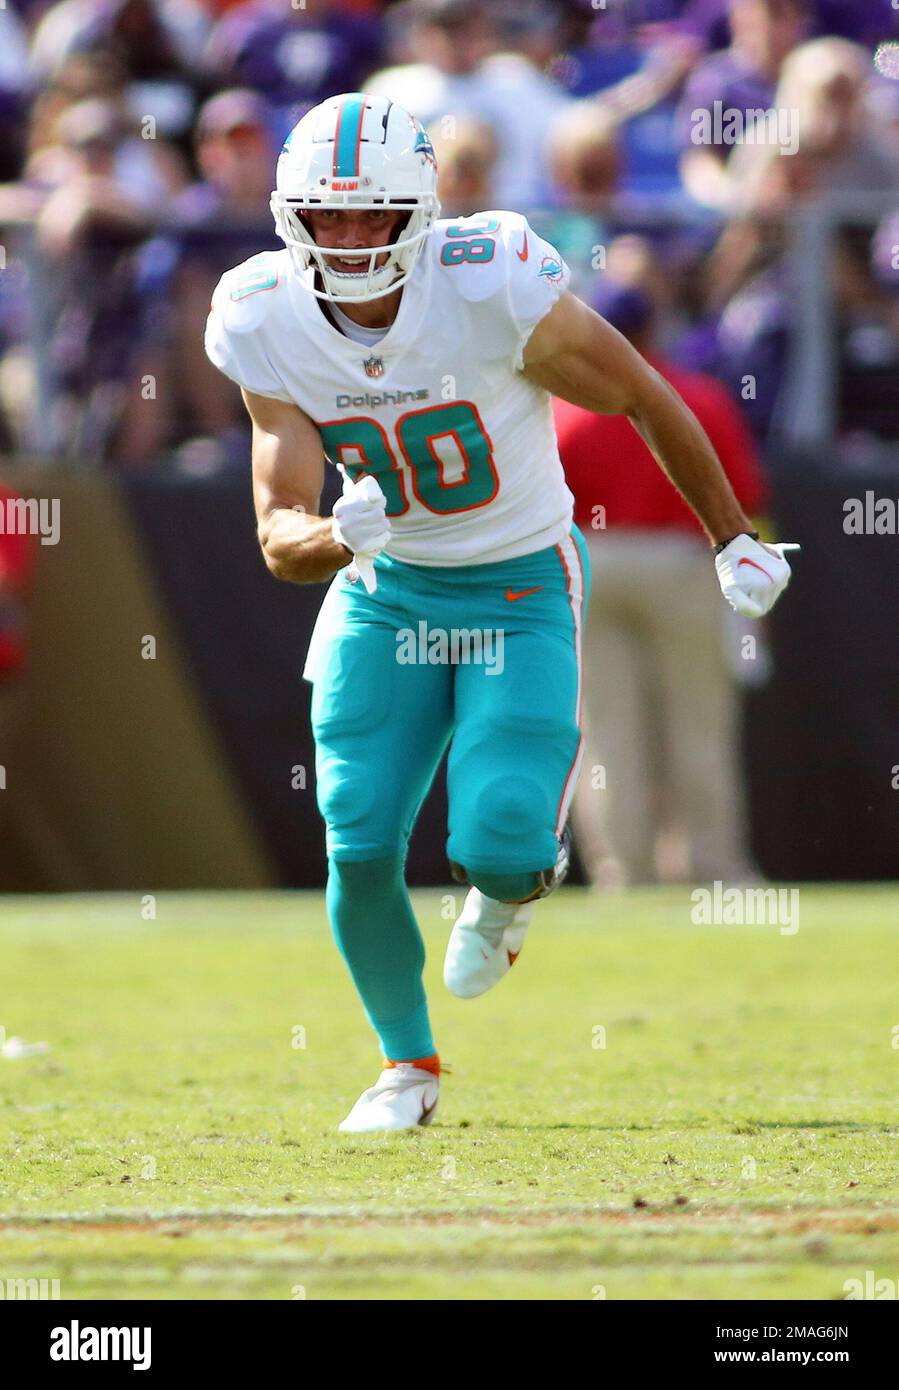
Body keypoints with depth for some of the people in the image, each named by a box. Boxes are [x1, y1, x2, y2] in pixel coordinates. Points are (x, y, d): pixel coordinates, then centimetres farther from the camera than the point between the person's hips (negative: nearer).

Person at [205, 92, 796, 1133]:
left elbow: (642, 397, -10)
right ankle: (408, 1063, 21)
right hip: (386, 590, 3)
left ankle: (510, 891, 24)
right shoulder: (266, 325, -14)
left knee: (498, 842, -17)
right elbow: (279, 533, -13)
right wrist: (338, 539, -38)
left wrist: (733, 540, 0)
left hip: (524, 588, -3)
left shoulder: (493, 287, -26)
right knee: (359, 850, -5)